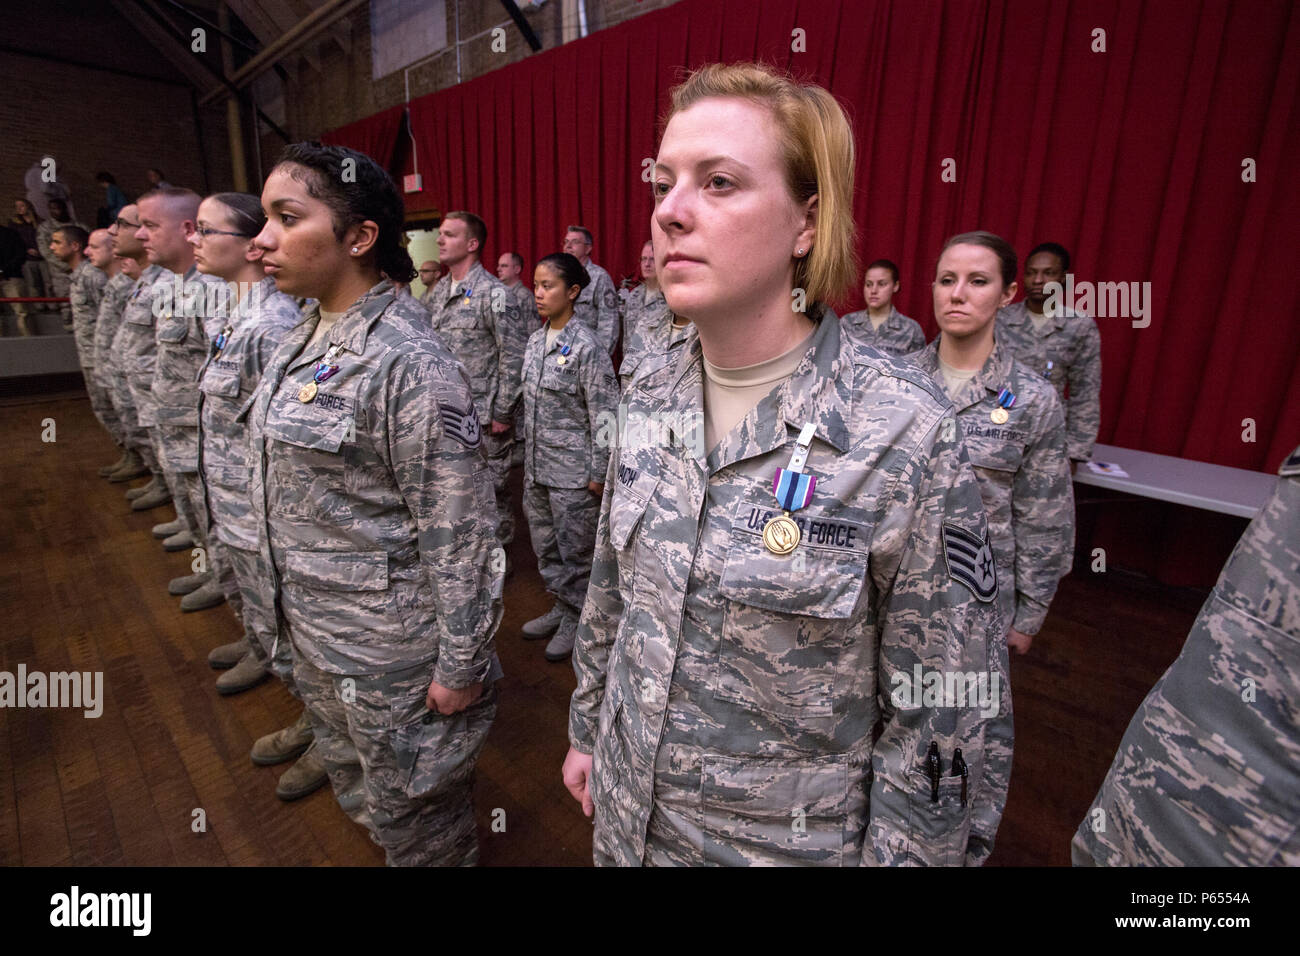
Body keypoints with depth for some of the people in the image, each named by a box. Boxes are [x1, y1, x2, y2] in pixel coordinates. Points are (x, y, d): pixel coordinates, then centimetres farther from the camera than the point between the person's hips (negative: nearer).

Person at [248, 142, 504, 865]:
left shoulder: (408, 362, -25)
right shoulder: (309, 337, 4)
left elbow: (461, 533, -24)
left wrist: (462, 665, -17)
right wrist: (294, 608, 20)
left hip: (389, 643, -8)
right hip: (312, 625, 9)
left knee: (408, 808, 16)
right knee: (353, 779, 30)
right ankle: (389, 838, 58)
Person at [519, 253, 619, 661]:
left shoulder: (586, 348, -15)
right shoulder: (535, 341, 8)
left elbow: (604, 415, -15)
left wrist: (598, 473, -14)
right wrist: (529, 454, 16)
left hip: (573, 471, -7)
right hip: (537, 466, 8)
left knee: (574, 549, 7)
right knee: (545, 546, 18)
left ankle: (577, 618, 26)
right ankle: (562, 607, 37)